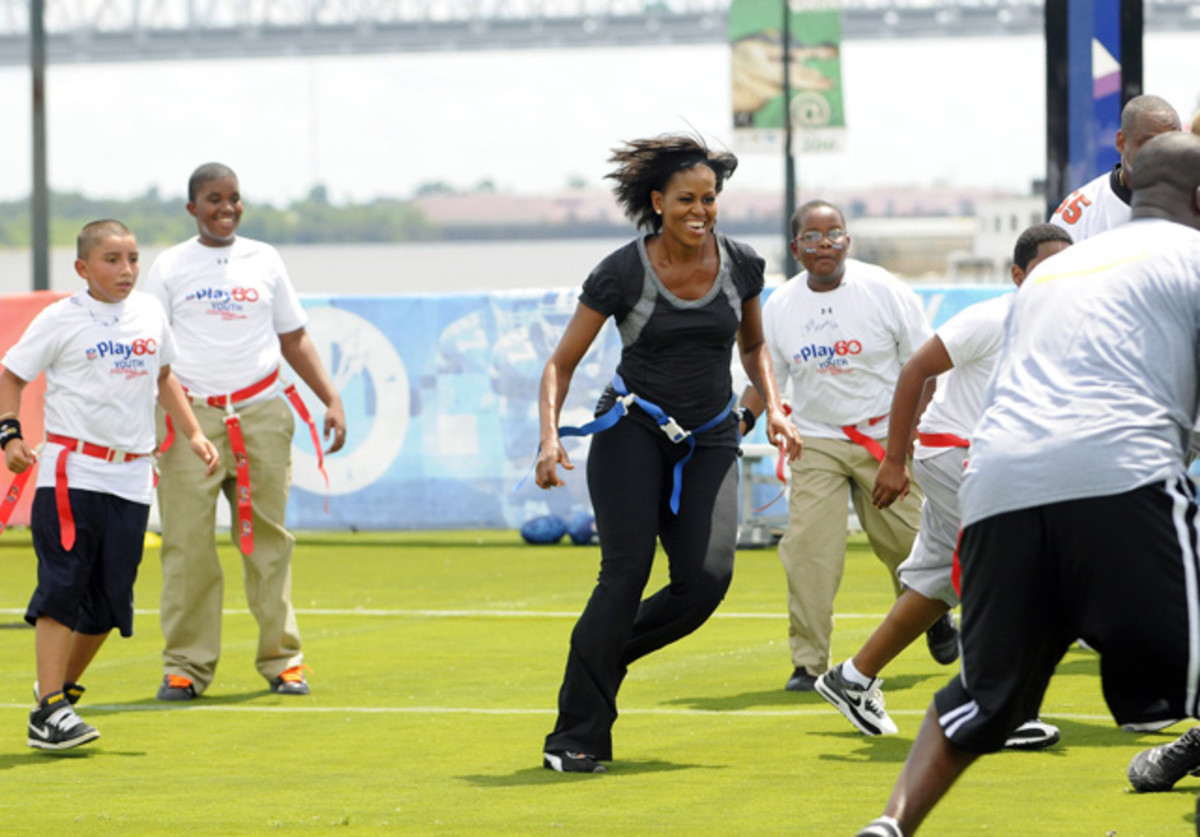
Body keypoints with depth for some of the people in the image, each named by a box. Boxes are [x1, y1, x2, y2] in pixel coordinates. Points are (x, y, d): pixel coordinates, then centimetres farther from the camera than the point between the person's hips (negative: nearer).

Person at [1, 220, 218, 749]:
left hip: (131, 478, 5)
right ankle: (49, 711, -11)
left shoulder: (151, 313, 10)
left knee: (111, 596, 6)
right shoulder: (61, 319, -4)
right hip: (71, 472, -5)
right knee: (62, 586, -11)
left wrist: (193, 434, 17)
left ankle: (63, 689, 25)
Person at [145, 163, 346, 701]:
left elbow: (293, 338, 18)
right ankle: (186, 665, 1)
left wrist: (331, 399, 9)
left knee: (267, 539, 2)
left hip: (261, 414, 2)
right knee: (188, 544, -6)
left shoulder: (264, 260, 14)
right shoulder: (170, 267, 7)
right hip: (190, 413, -2)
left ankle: (281, 658, 9)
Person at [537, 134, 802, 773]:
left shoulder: (740, 265, 0)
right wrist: (550, 437, -19)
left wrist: (773, 407, 2)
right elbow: (562, 362, -4)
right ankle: (577, 737, -12)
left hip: (709, 440, 3)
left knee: (707, 578, -17)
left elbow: (753, 346, 19)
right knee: (626, 571, -18)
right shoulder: (623, 272, -10)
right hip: (632, 429, -3)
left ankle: (603, 655, 11)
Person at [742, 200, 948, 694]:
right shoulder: (779, 306, 1)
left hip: (886, 437, -1)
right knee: (808, 547, -12)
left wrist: (913, 433, -8)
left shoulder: (884, 291, -7)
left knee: (908, 538, 3)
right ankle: (810, 662, -6)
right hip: (815, 441, 2)